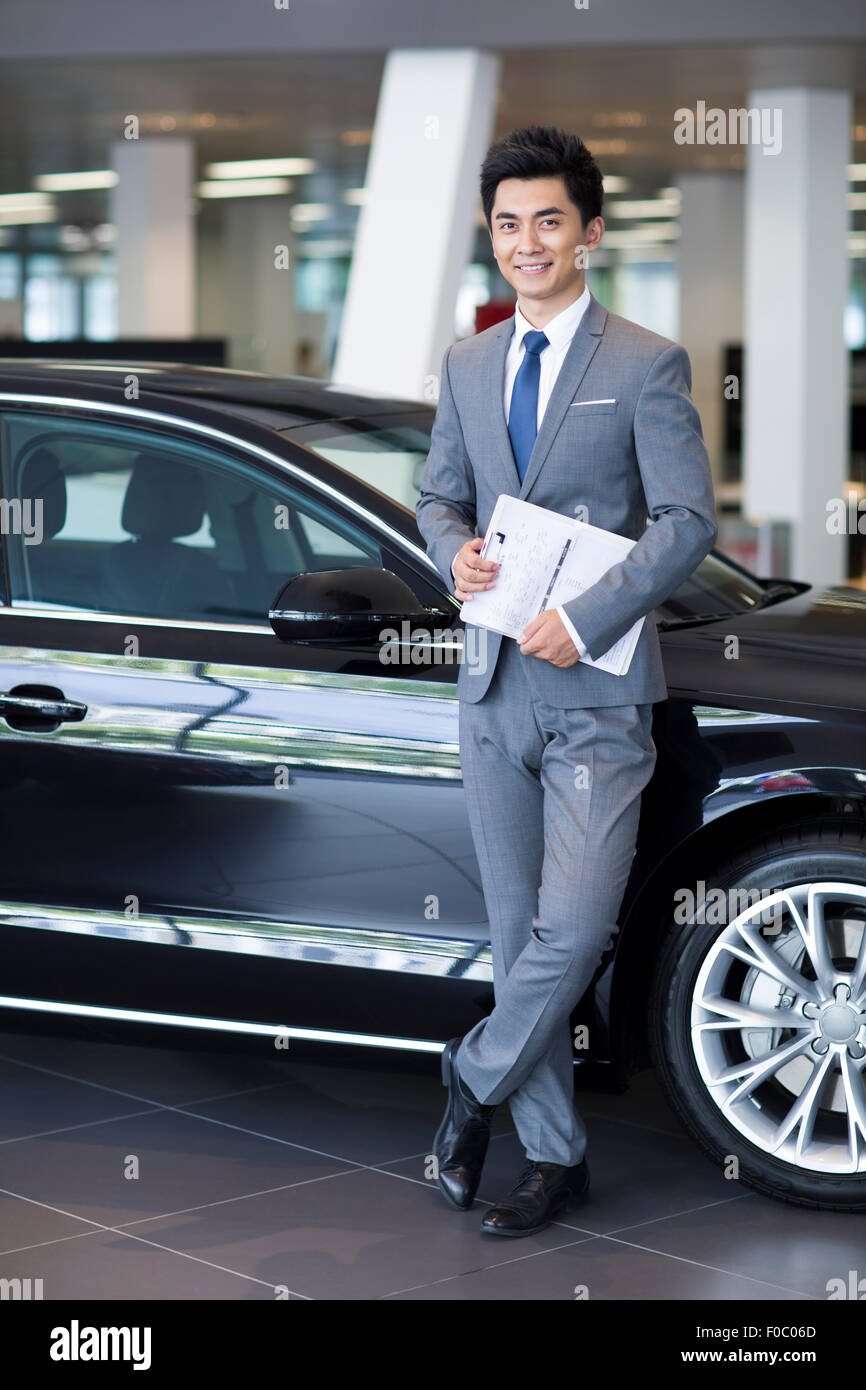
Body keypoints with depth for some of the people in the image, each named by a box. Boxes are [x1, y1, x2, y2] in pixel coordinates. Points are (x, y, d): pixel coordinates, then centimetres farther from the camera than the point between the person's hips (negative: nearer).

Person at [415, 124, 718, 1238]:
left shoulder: (646, 365, -4)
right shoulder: (467, 366, 13)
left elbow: (689, 521, -10)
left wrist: (583, 620, -18)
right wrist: (455, 551, -3)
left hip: (596, 688, -5)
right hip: (494, 686, 5)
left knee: (572, 928, -11)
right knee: (518, 933, 8)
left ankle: (476, 1078, 14)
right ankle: (553, 1156, 19)